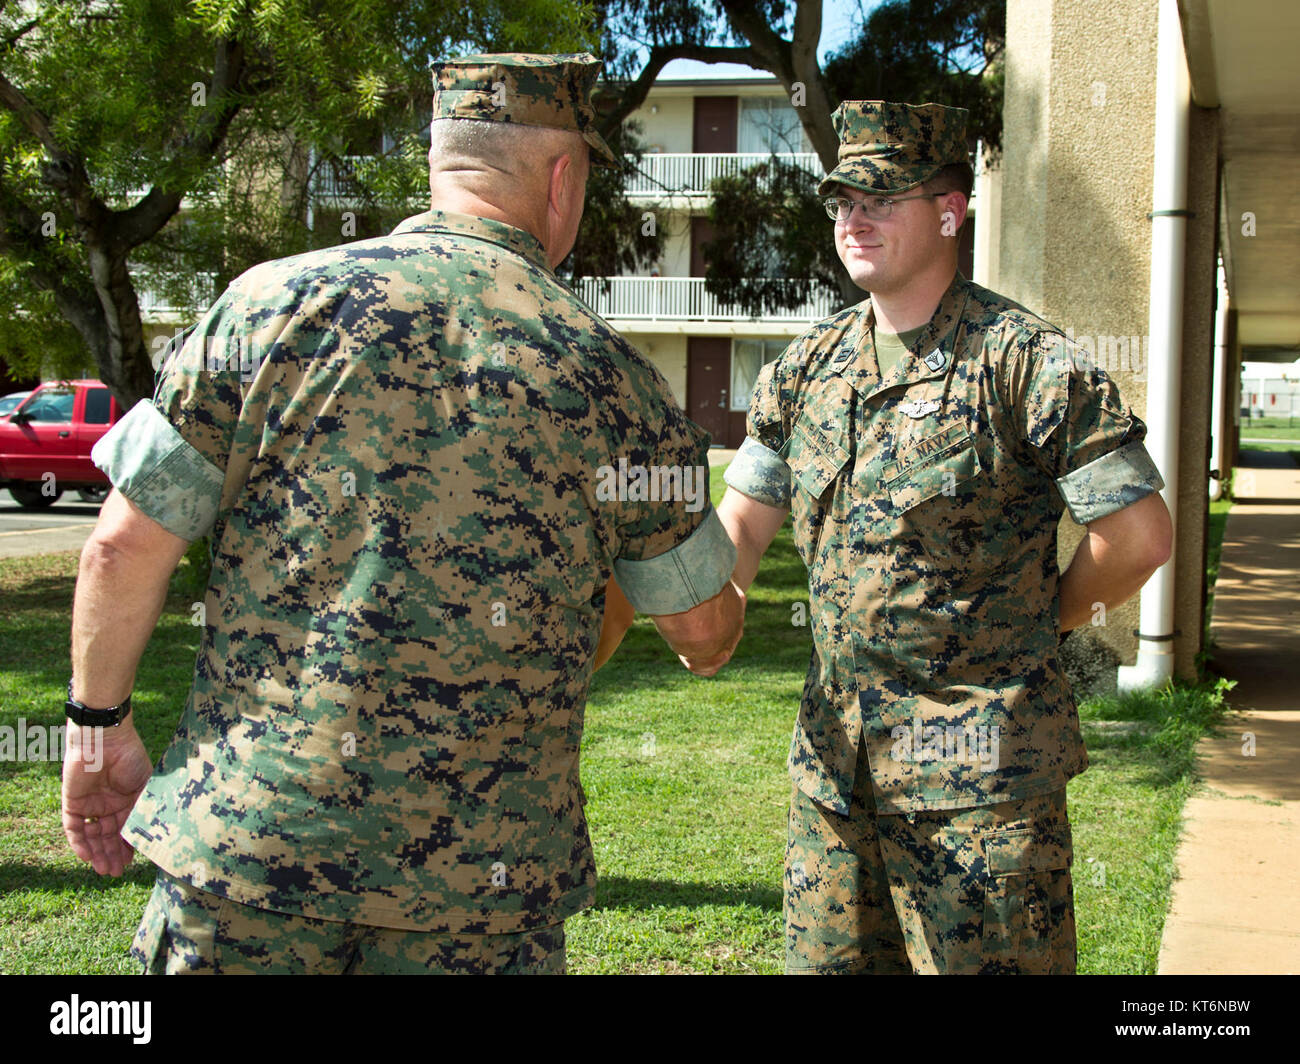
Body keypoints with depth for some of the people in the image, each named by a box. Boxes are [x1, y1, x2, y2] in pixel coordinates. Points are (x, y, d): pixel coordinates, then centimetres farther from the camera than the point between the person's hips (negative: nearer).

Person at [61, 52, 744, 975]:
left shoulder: (278, 301, -3)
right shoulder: (605, 372, -1)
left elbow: (125, 547, -3)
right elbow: (702, 628, 8)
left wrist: (100, 723, 12)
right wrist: (725, 620, 32)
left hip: (252, 826, 0)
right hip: (483, 868, 0)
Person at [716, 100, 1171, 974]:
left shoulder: (1027, 362, -11)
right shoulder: (807, 369, 8)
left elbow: (1140, 536, -9)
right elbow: (743, 519, 11)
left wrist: (1046, 620, 4)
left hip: (982, 771, -6)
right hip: (833, 760, 6)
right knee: (827, 956, 16)